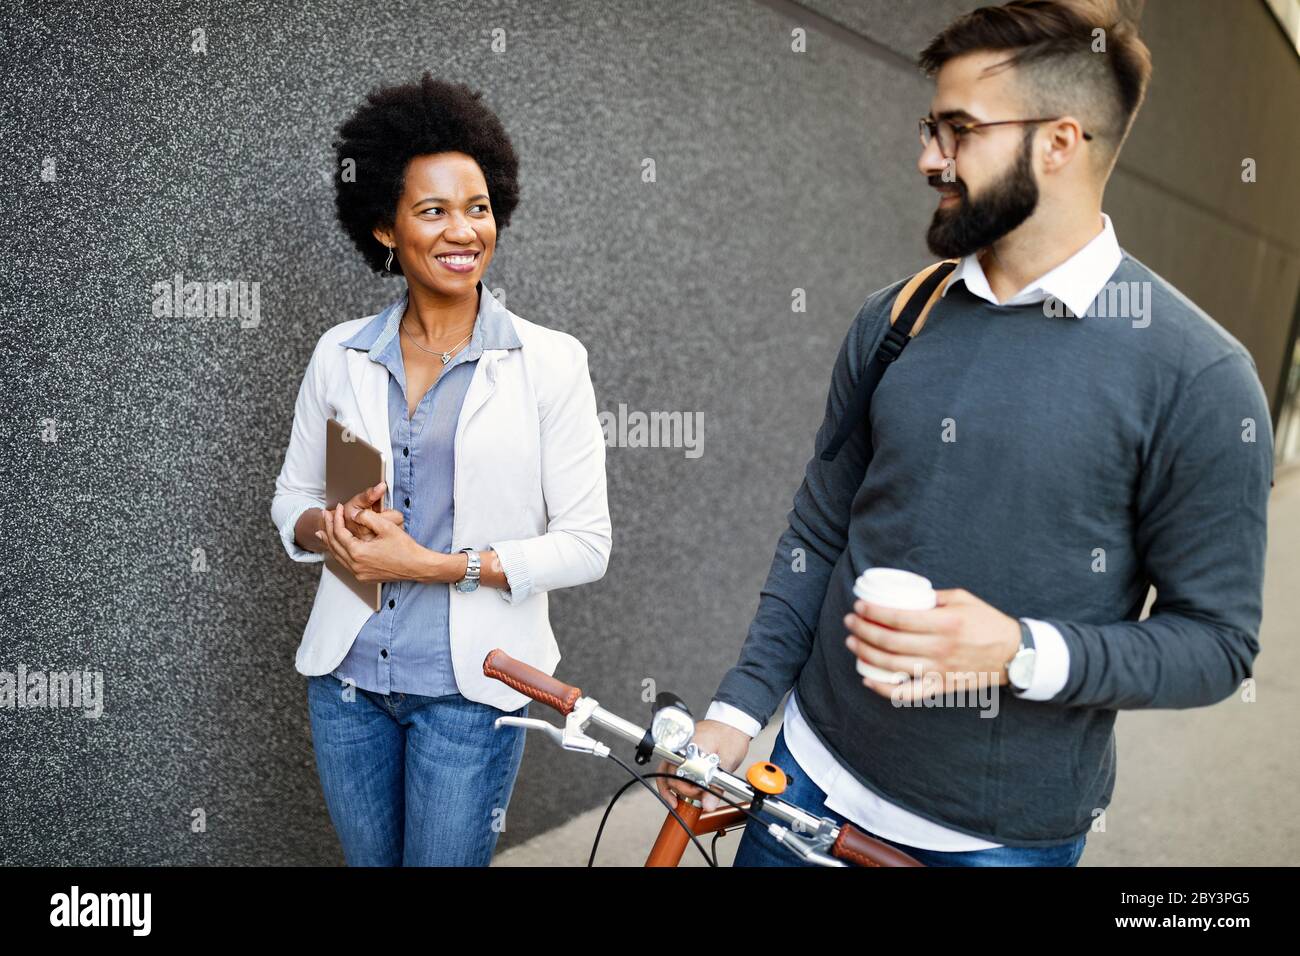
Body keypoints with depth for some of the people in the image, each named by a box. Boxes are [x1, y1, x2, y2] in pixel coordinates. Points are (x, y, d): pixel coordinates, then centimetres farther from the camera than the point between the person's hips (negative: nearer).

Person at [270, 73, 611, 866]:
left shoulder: (550, 362, -9)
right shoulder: (340, 356, 1)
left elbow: (585, 546, -10)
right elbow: (291, 503, 10)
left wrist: (435, 564, -18)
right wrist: (330, 528, -13)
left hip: (468, 685, -3)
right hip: (347, 677, 4)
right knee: (369, 859, 21)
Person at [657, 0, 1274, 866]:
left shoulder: (1197, 374, -14)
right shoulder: (890, 321, -1)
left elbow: (1216, 642, -10)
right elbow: (819, 536, 3)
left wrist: (1023, 653, -25)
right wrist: (737, 712, -1)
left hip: (1009, 831, -3)